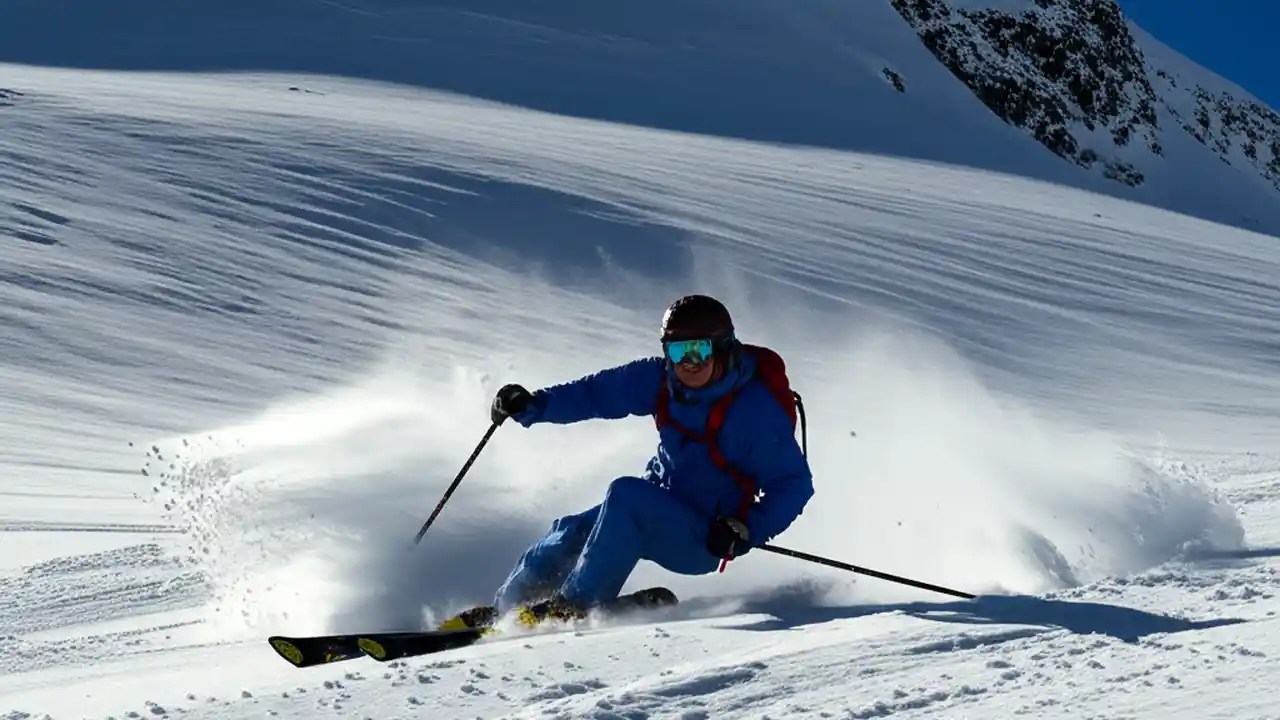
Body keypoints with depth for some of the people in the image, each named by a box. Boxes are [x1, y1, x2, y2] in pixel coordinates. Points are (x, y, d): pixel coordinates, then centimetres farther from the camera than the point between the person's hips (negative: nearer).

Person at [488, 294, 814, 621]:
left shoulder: (759, 411, -21)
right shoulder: (661, 379, -5)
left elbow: (794, 484, -17)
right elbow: (595, 393, 0)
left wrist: (747, 529, -30)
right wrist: (533, 405, -14)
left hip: (704, 541, -6)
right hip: (656, 511, 7)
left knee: (626, 494, -28)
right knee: (571, 532, -9)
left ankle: (573, 607, -25)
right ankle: (502, 609, 8)